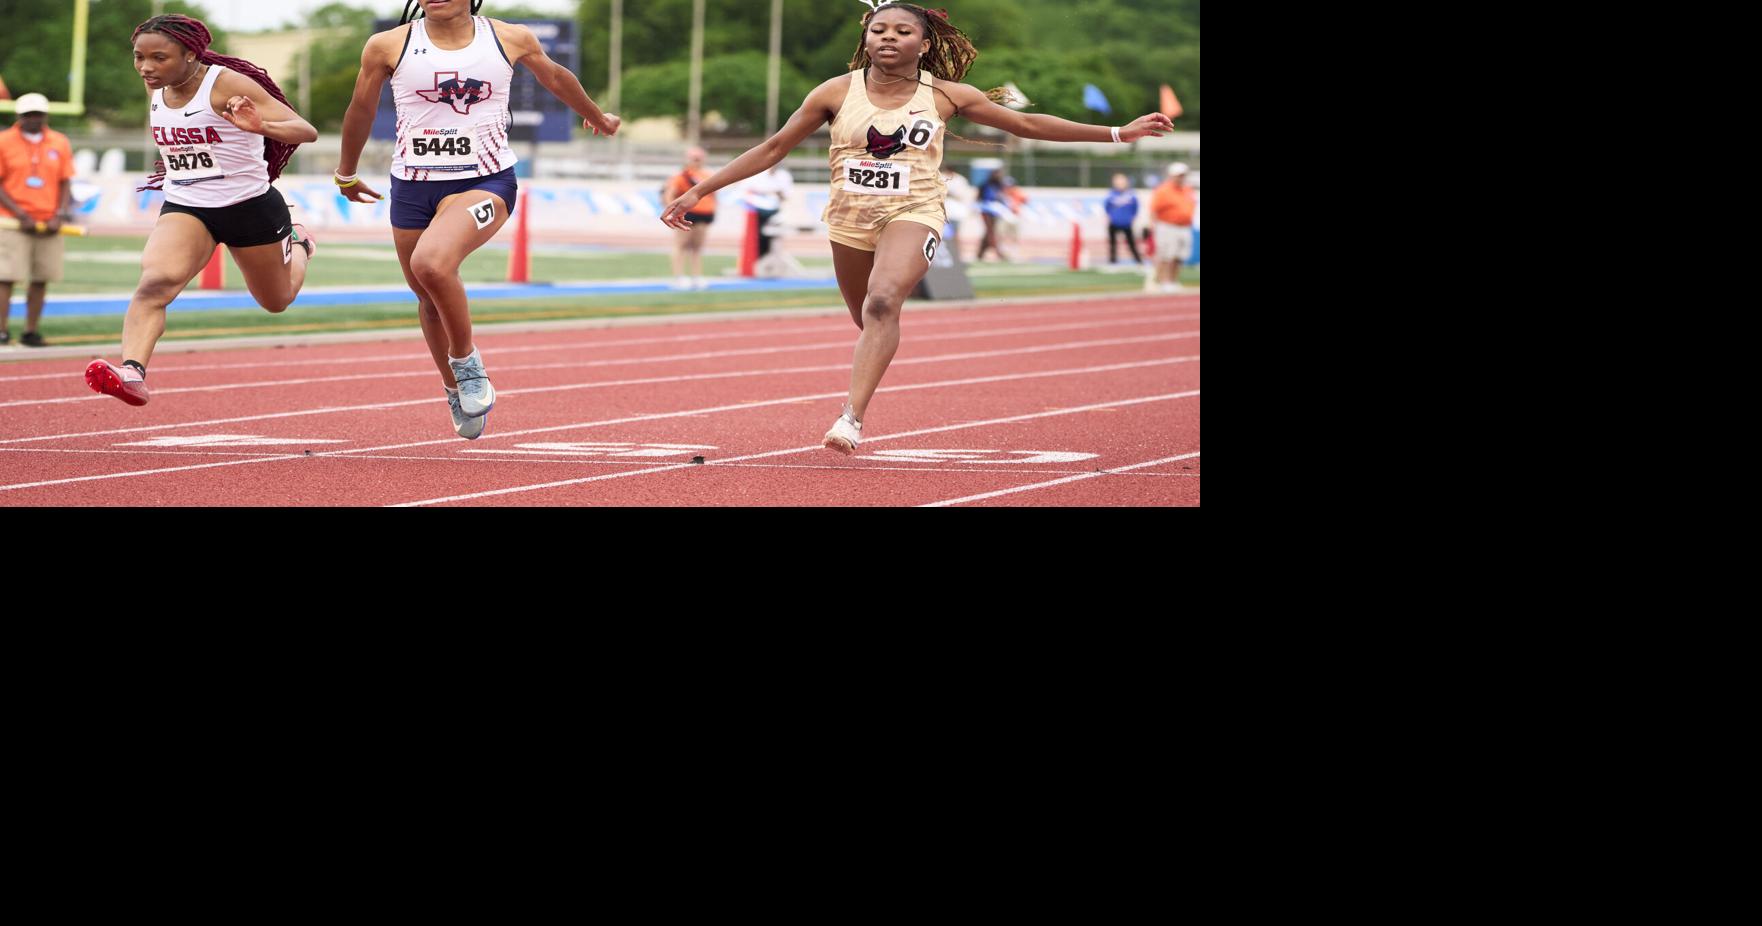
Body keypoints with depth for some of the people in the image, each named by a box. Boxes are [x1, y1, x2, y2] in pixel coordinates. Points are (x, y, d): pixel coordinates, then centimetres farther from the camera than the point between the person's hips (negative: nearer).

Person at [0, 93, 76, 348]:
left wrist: (59, 216, -4)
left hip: (48, 224, 3)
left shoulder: (60, 143, 9)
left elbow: (65, 183, 11)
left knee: (41, 278, 3)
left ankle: (30, 331, 10)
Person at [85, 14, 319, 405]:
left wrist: (261, 127, -47)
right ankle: (131, 373, -42)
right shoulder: (159, 93, -2)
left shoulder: (228, 85, -21)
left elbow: (306, 131, -29)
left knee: (277, 300, 21)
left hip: (250, 207, -3)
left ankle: (296, 244, 54)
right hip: (185, 208, 3)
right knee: (156, 281, -28)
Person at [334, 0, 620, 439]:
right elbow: (361, 108, 15)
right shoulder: (389, 46, -2)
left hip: (485, 182, -3)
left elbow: (555, 77, 21)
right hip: (413, 185, 3)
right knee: (429, 299, 11)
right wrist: (346, 173, 28)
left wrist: (596, 116, 38)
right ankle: (456, 391, 37)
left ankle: (466, 359, -6)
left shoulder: (511, 39, 1)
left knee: (431, 263, -29)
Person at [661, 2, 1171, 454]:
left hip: (913, 212, -2)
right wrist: (699, 190, 1)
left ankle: (851, 417, -34)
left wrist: (1118, 134, 8)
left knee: (883, 302, -27)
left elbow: (1026, 124, 8)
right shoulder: (837, 93, -2)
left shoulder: (946, 95, -1)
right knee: (870, 323, 11)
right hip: (850, 215, 3)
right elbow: (773, 149, 4)